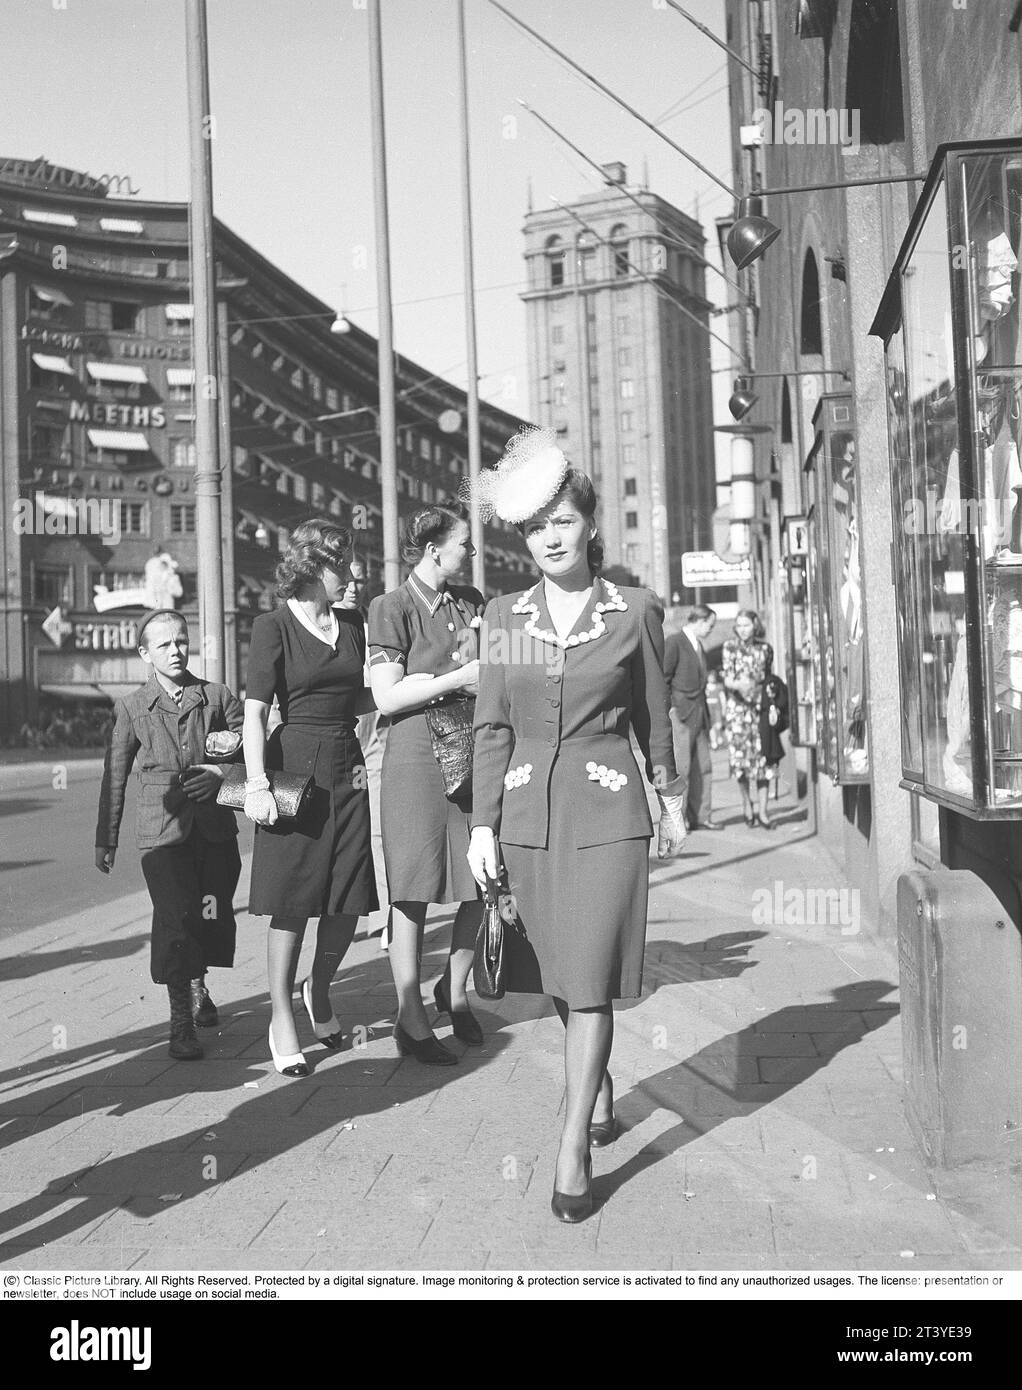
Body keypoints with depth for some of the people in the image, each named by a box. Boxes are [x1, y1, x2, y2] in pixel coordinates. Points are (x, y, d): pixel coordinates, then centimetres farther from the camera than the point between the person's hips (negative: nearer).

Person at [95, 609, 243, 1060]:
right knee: (175, 918, -11)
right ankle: (180, 1021, 2)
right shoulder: (130, 708, 4)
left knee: (214, 917, 9)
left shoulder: (218, 697, 5)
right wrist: (106, 839, 10)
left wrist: (222, 772, -11)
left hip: (214, 825, 2)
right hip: (162, 827, -2)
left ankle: (198, 986, 40)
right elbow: (115, 777, 8)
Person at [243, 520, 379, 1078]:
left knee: (348, 902, 7)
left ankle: (319, 991, 32)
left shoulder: (353, 624, 12)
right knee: (291, 904, 0)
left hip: (349, 768, 5)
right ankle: (282, 1019, 14)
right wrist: (256, 783, -21)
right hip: (295, 767, -5)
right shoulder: (273, 627, -5)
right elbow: (254, 711, -12)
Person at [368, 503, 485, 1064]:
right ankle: (411, 1021, 11)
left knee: (483, 886, 6)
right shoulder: (391, 608, -5)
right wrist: (460, 678, -13)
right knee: (412, 896, 0)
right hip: (417, 756, -6)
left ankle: (453, 989, 29)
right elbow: (388, 697, -12)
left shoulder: (471, 602, 13)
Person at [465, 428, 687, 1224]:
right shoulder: (504, 618, 3)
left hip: (608, 815, -3)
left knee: (591, 982, -6)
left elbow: (654, 716, 9)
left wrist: (672, 799, 18)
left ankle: (573, 1153, 1)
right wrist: (483, 824, -2)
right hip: (528, 815, 3)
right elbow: (492, 728, 3)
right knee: (557, 979, 14)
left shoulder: (635, 612, -2)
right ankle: (601, 1092, 39)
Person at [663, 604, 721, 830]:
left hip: (699, 715, 8)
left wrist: (705, 714, 17)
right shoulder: (673, 642, -8)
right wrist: (669, 708, -14)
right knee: (680, 767, -7)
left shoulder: (698, 645, 19)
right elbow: (662, 678, -11)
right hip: (679, 714, -8)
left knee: (703, 767, 7)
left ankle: (700, 817, 13)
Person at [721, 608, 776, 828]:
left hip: (760, 707, 1)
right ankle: (747, 805, 17)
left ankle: (762, 811, 4)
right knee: (740, 756, -2)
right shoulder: (730, 647, 2)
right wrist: (739, 684, -26)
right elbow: (727, 678, -5)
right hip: (737, 708, -1)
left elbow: (768, 678, 17)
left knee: (764, 757, -3)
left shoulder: (765, 648, 8)